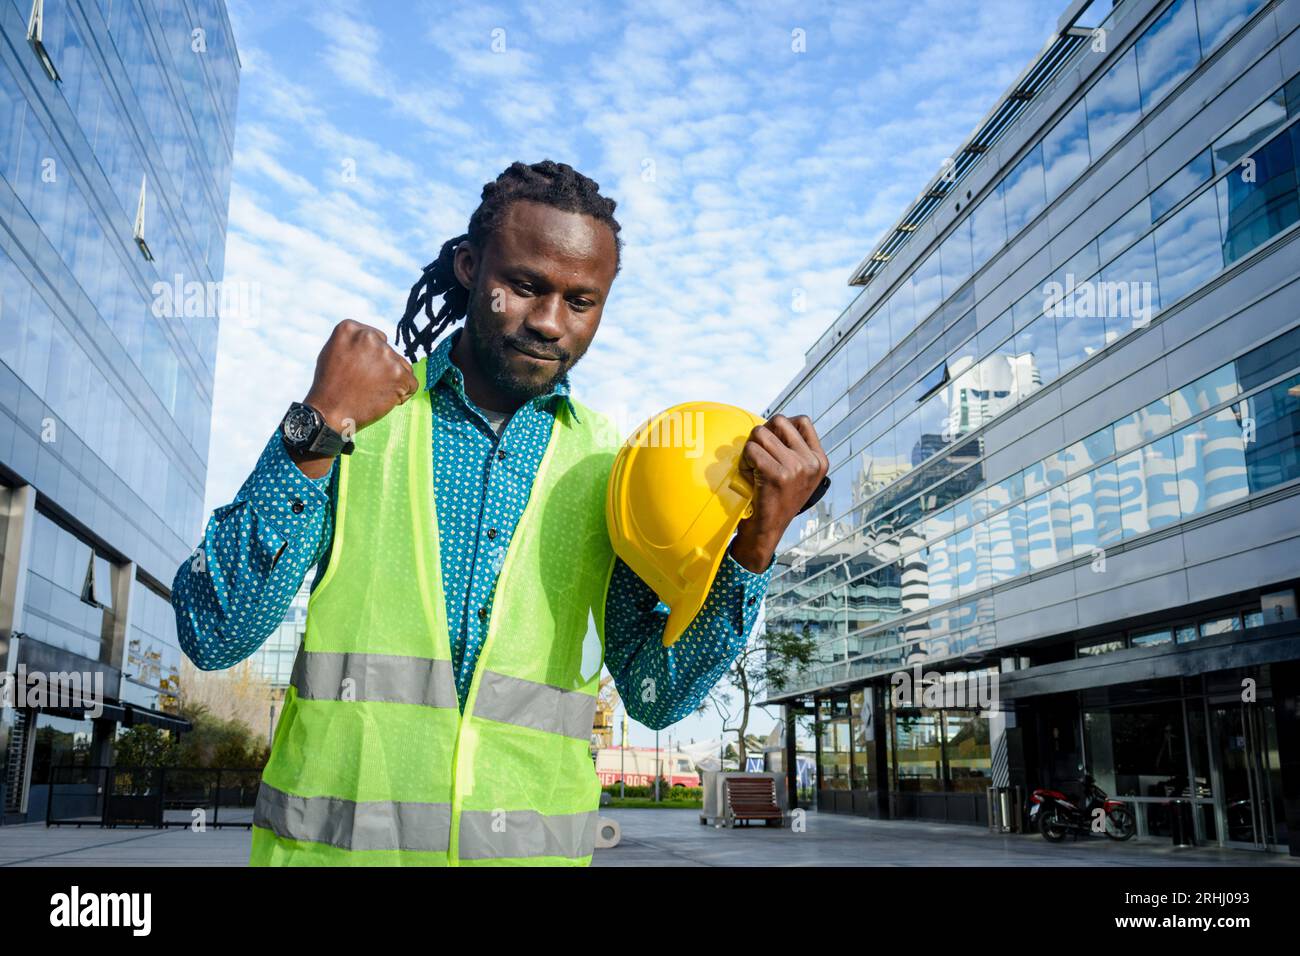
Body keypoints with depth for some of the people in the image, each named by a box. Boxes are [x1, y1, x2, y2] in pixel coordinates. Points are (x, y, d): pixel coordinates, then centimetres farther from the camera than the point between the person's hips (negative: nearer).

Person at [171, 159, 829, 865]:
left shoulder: (606, 466, 1)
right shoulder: (362, 415, -4)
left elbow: (656, 694, -1)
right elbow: (212, 636, -10)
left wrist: (755, 543, -14)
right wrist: (320, 431, -19)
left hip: (531, 844, 2)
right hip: (333, 839, -1)